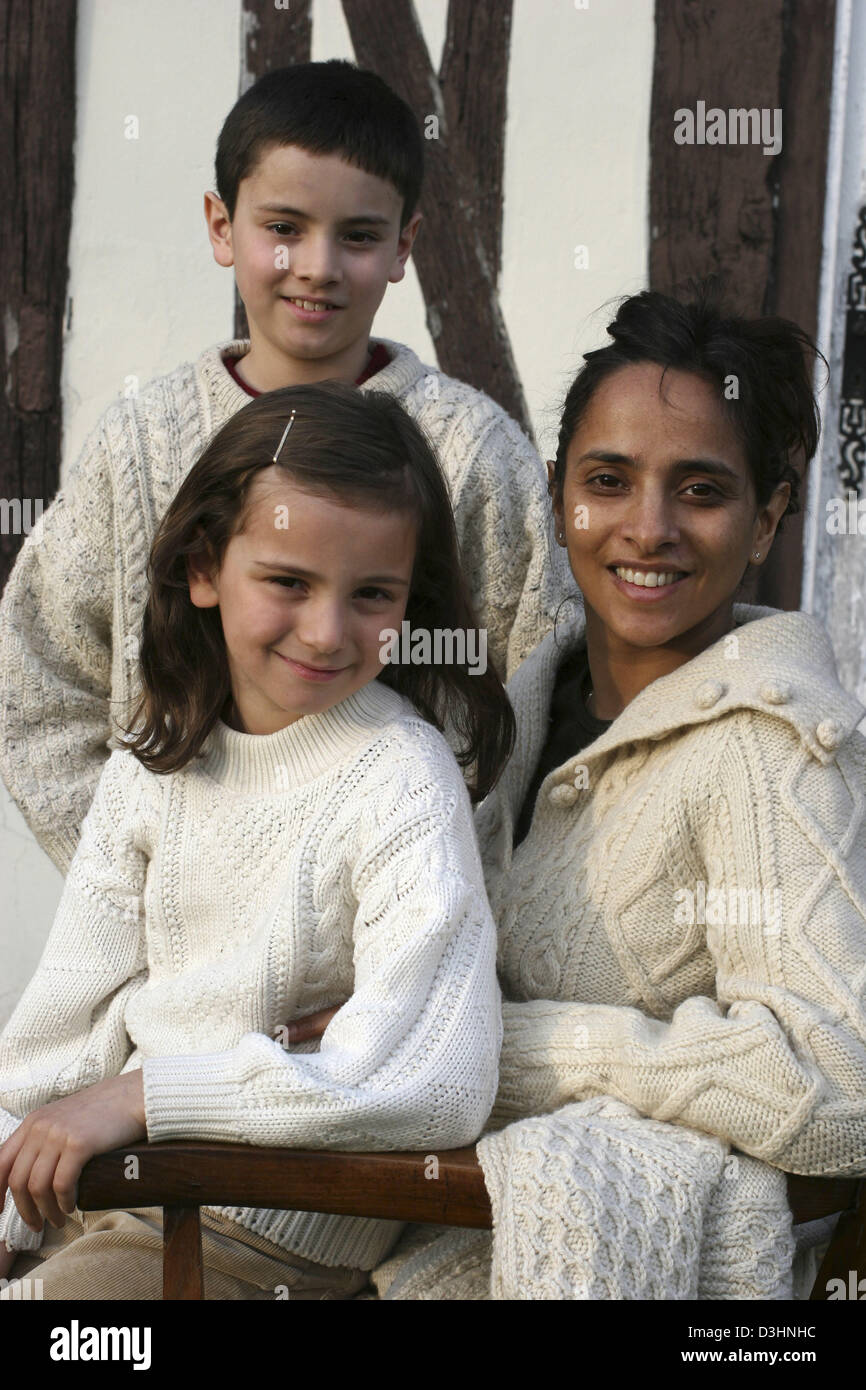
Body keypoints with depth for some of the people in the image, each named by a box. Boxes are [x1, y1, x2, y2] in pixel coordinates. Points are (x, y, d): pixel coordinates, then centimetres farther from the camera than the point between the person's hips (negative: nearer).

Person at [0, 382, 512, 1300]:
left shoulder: (399, 782, -17)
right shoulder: (154, 761, 4)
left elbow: (433, 1083, -27)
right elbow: (78, 1005, 9)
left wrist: (141, 1094, -25)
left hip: (267, 1232, -6)